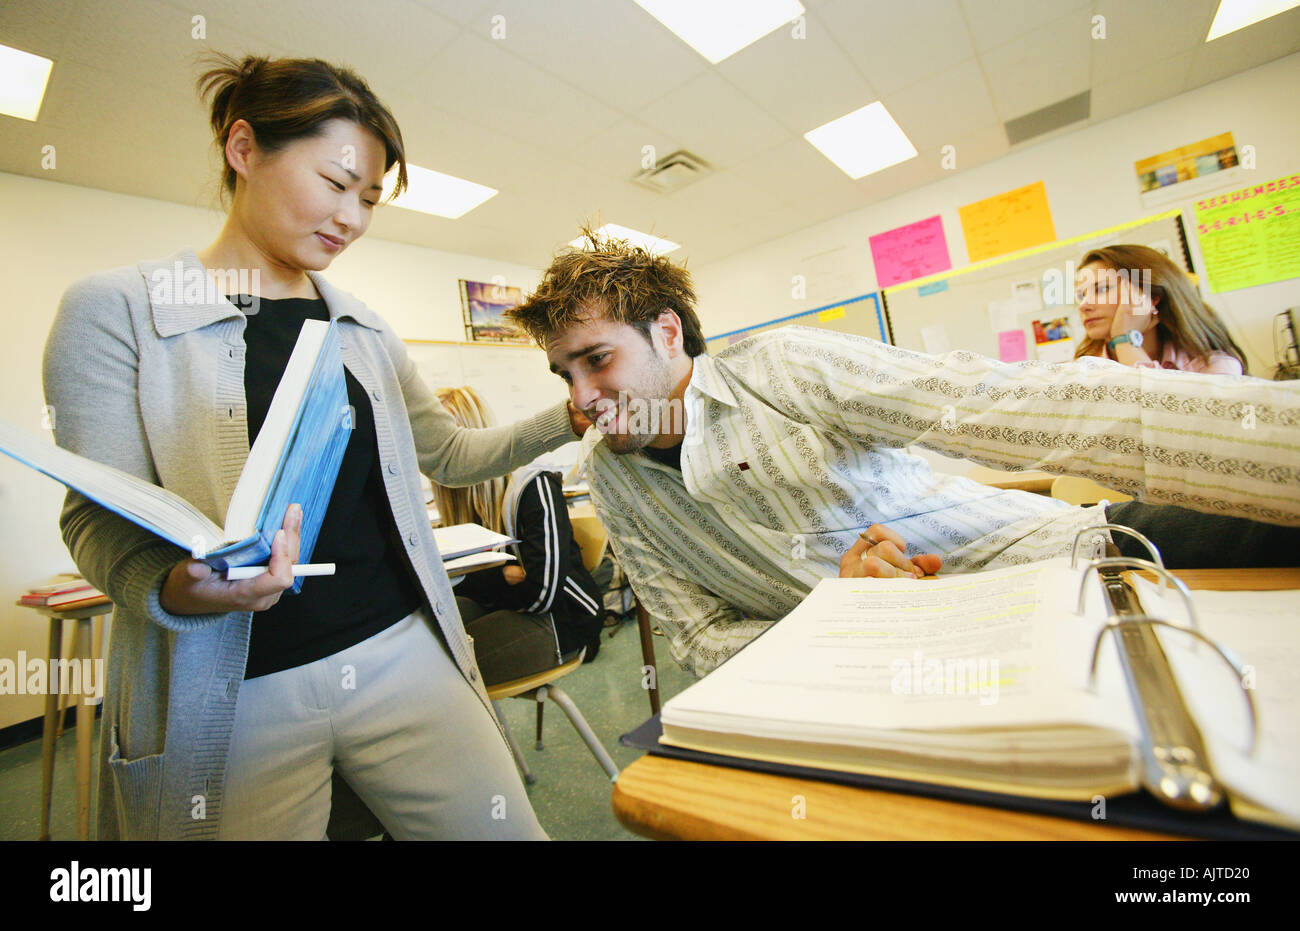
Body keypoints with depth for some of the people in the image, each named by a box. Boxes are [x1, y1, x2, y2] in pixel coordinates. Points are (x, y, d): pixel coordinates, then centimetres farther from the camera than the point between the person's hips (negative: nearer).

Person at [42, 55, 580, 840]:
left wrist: (568, 418, 2)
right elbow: (100, 518, -6)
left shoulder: (363, 328, 9)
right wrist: (174, 590, -27)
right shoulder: (116, 309, -2)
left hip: (403, 653, 4)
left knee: (506, 829, 7)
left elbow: (451, 454, 12)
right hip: (233, 695, -3)